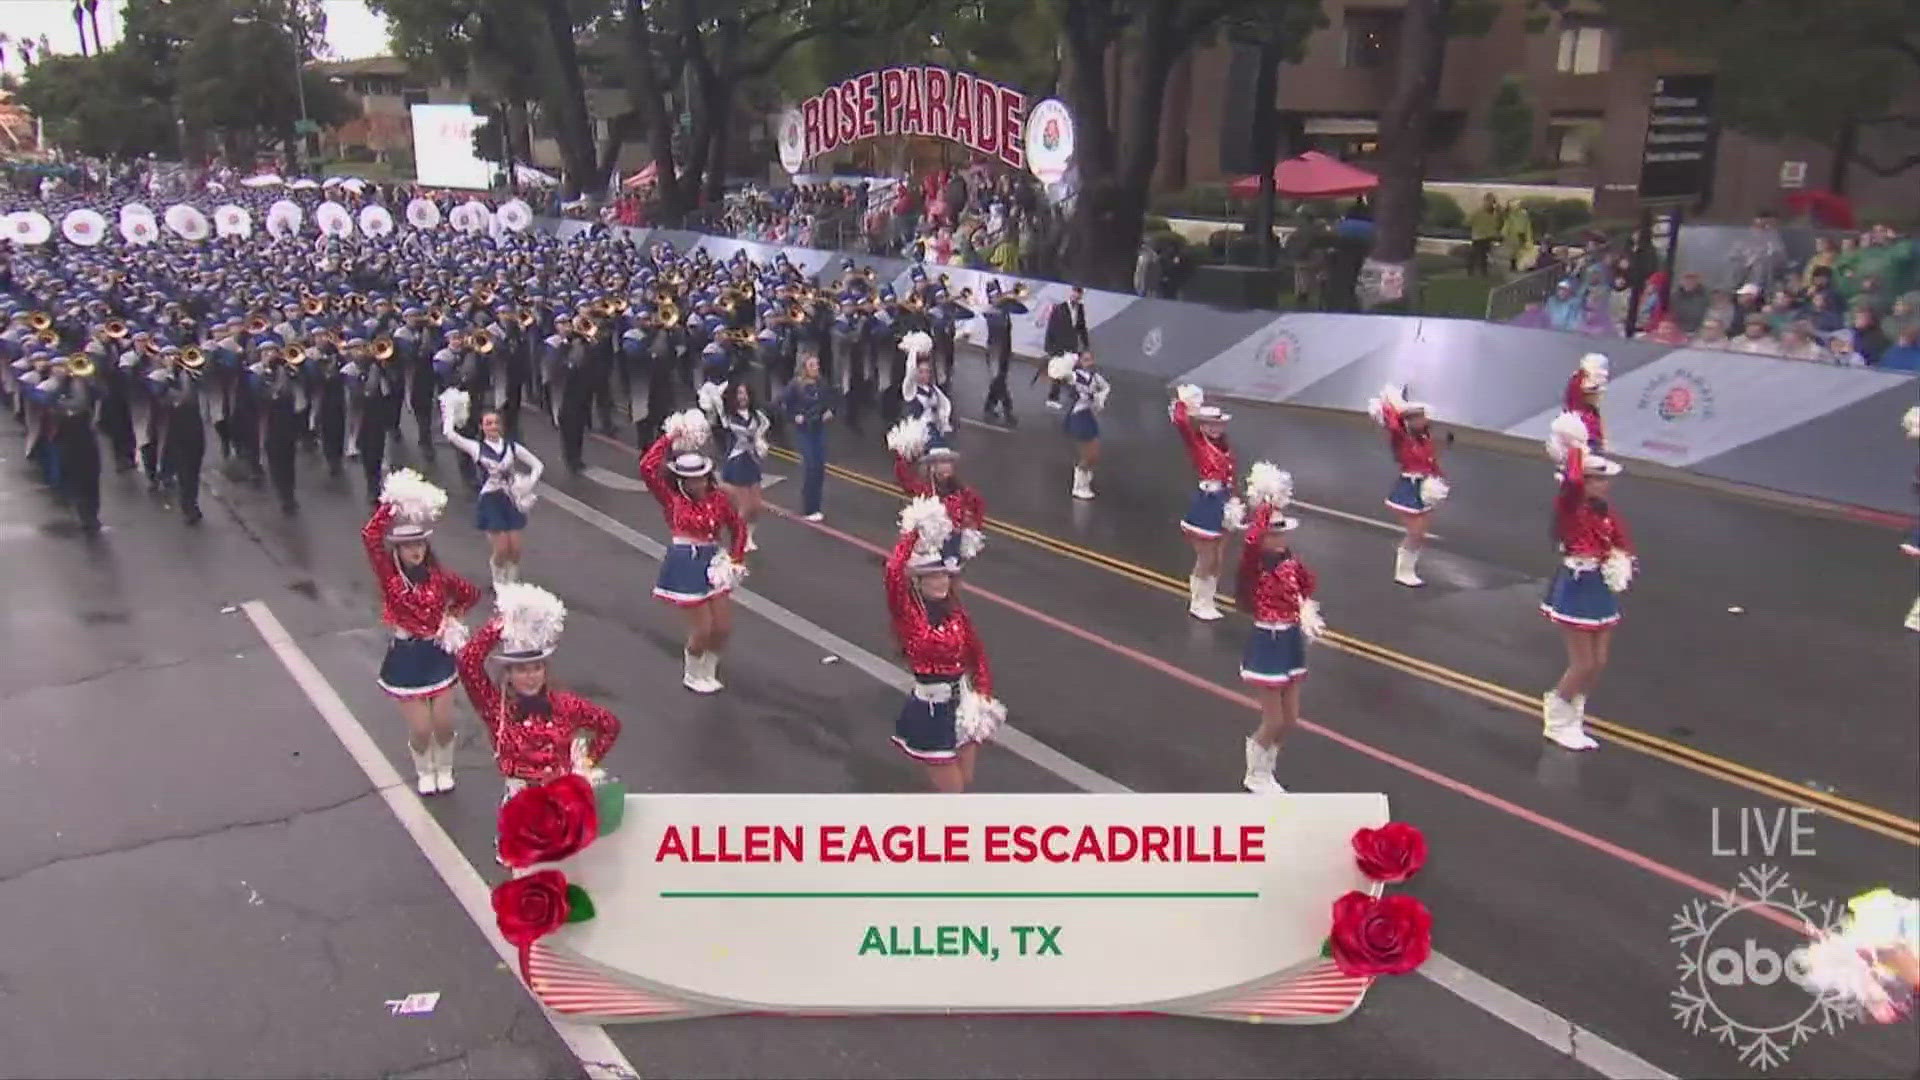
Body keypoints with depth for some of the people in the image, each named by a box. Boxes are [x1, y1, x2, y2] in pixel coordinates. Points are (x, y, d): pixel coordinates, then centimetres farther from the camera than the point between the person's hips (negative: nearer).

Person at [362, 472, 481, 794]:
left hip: (436, 654, 2)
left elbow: (471, 594, 12)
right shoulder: (389, 576, -12)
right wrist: (391, 505, -28)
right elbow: (370, 536, -28)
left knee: (444, 723, 7)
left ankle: (444, 770, 35)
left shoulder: (438, 576, -5)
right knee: (420, 728, 2)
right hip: (406, 657, -2)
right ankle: (425, 773, 31)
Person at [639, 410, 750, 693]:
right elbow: (647, 467, -21)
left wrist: (737, 559, 5)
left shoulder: (718, 498, 1)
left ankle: (709, 672, 34)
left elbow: (738, 528, 13)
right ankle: (693, 676, 24)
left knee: (724, 627, 8)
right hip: (685, 564, -5)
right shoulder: (671, 499, -8)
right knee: (703, 628, -2)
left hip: (712, 562, 5)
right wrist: (669, 438, -16)